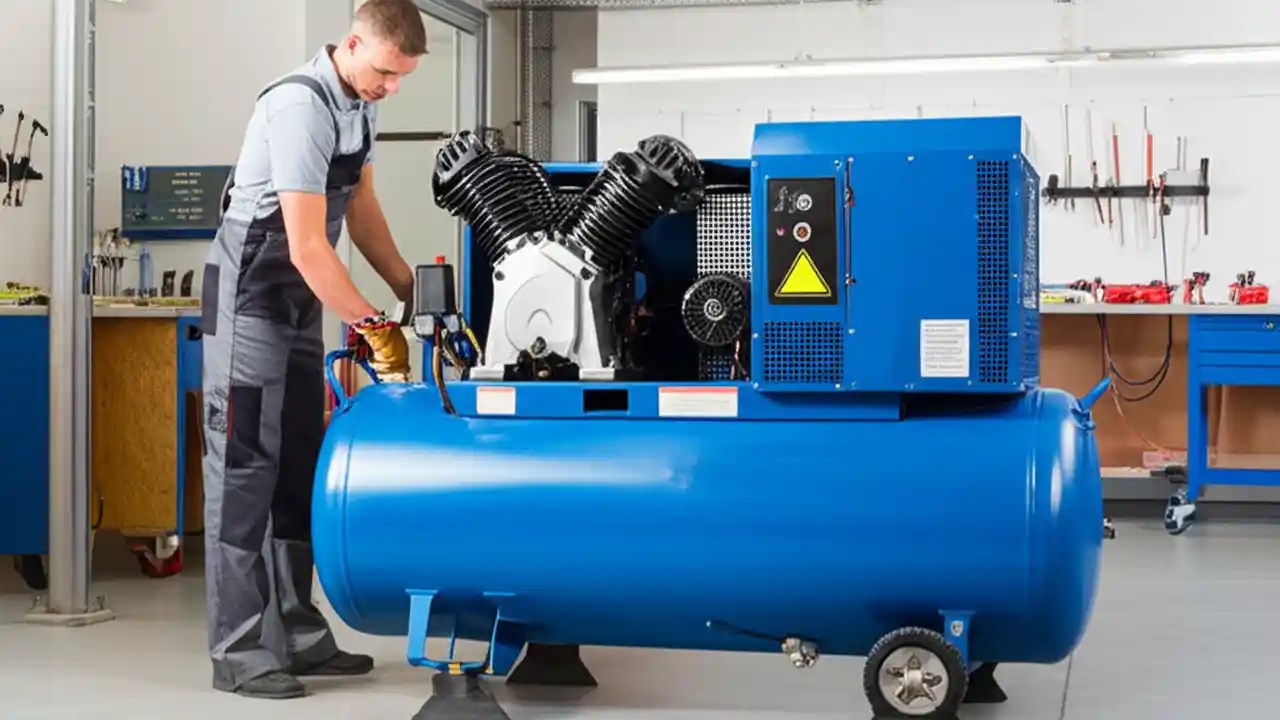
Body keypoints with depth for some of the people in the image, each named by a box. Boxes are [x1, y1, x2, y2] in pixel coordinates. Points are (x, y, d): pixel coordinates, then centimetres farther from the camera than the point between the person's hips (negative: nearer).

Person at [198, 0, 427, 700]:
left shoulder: (361, 104, 4)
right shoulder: (301, 108, -24)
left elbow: (360, 207, 14)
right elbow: (307, 247, -27)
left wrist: (410, 288, 6)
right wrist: (374, 328, -23)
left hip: (303, 301, 9)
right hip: (250, 295, -9)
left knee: (299, 465, 10)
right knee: (244, 466, -8)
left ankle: (296, 633, 17)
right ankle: (237, 651, -5)